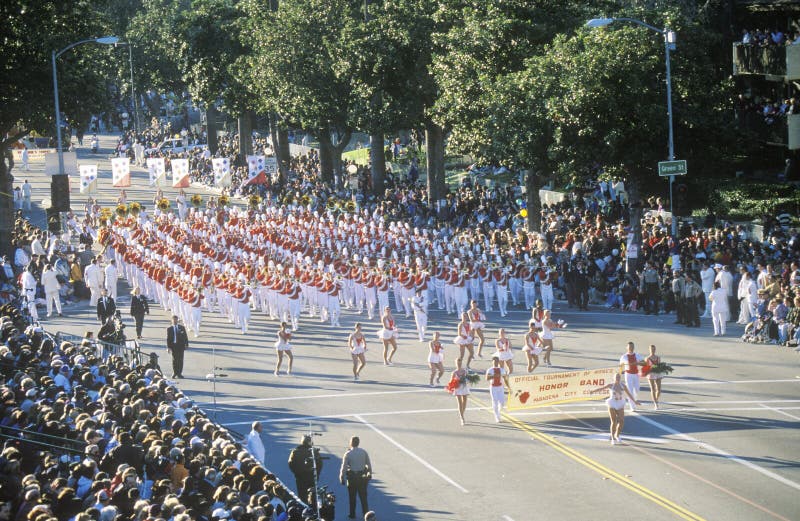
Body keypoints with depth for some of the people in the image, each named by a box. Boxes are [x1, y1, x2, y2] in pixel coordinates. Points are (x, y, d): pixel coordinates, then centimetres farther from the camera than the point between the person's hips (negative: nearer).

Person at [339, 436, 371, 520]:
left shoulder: (348, 454, -12)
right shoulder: (364, 452, -1)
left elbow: (344, 467, -11)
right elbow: (369, 465, 4)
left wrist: (341, 477, -3)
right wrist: (370, 474, 15)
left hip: (352, 477, -3)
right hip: (363, 477, 3)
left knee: (352, 497, 9)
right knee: (363, 496, 11)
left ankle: (352, 514, 15)